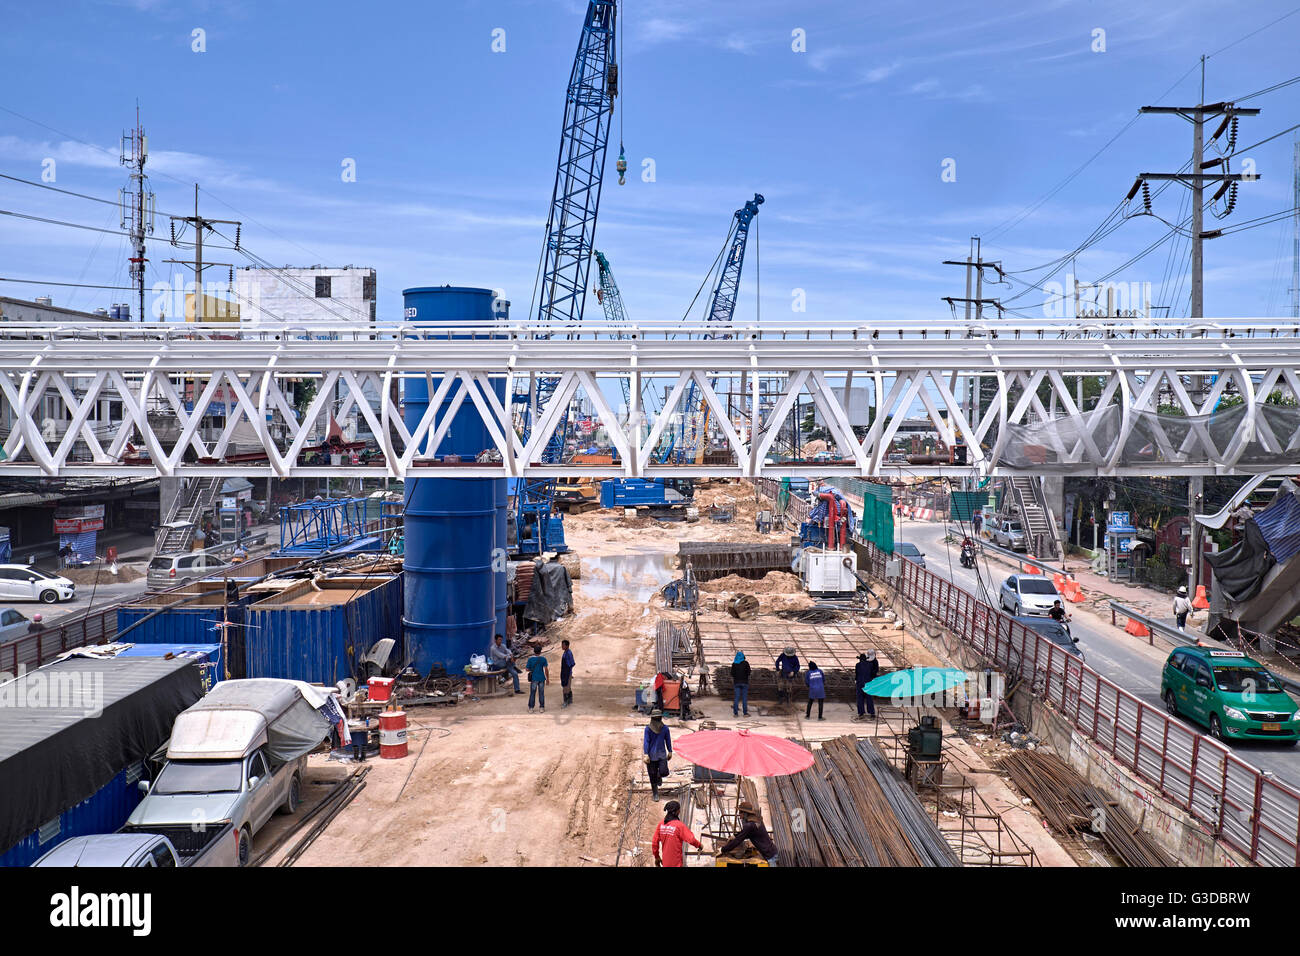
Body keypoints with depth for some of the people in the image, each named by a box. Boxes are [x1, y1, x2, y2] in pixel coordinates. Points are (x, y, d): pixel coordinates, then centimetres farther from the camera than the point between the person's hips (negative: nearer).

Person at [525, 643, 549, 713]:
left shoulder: (530, 659, -8)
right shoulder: (543, 659, -7)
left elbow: (527, 669, -3)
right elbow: (546, 670, -6)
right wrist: (548, 679, 2)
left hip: (534, 679, 0)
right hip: (542, 678, 1)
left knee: (532, 694, 8)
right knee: (541, 693, 9)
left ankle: (531, 708, 12)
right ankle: (542, 708, 14)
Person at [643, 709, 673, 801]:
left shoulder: (664, 728, 0)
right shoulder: (648, 729, -6)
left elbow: (668, 740, 9)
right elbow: (646, 742, -7)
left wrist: (670, 752, 11)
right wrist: (646, 754, -13)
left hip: (662, 754, 1)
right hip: (652, 755, -1)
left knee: (664, 772, -15)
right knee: (653, 775, 2)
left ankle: (659, 776, 22)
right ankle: (655, 794, 18)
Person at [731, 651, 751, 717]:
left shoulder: (734, 664, 2)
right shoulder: (746, 663, -3)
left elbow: (732, 674, 3)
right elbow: (749, 673, -1)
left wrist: (732, 682, 14)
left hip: (736, 682, 2)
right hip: (744, 682, -2)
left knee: (736, 698, 3)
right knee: (744, 698, 1)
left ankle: (735, 713, 2)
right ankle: (745, 713, 2)